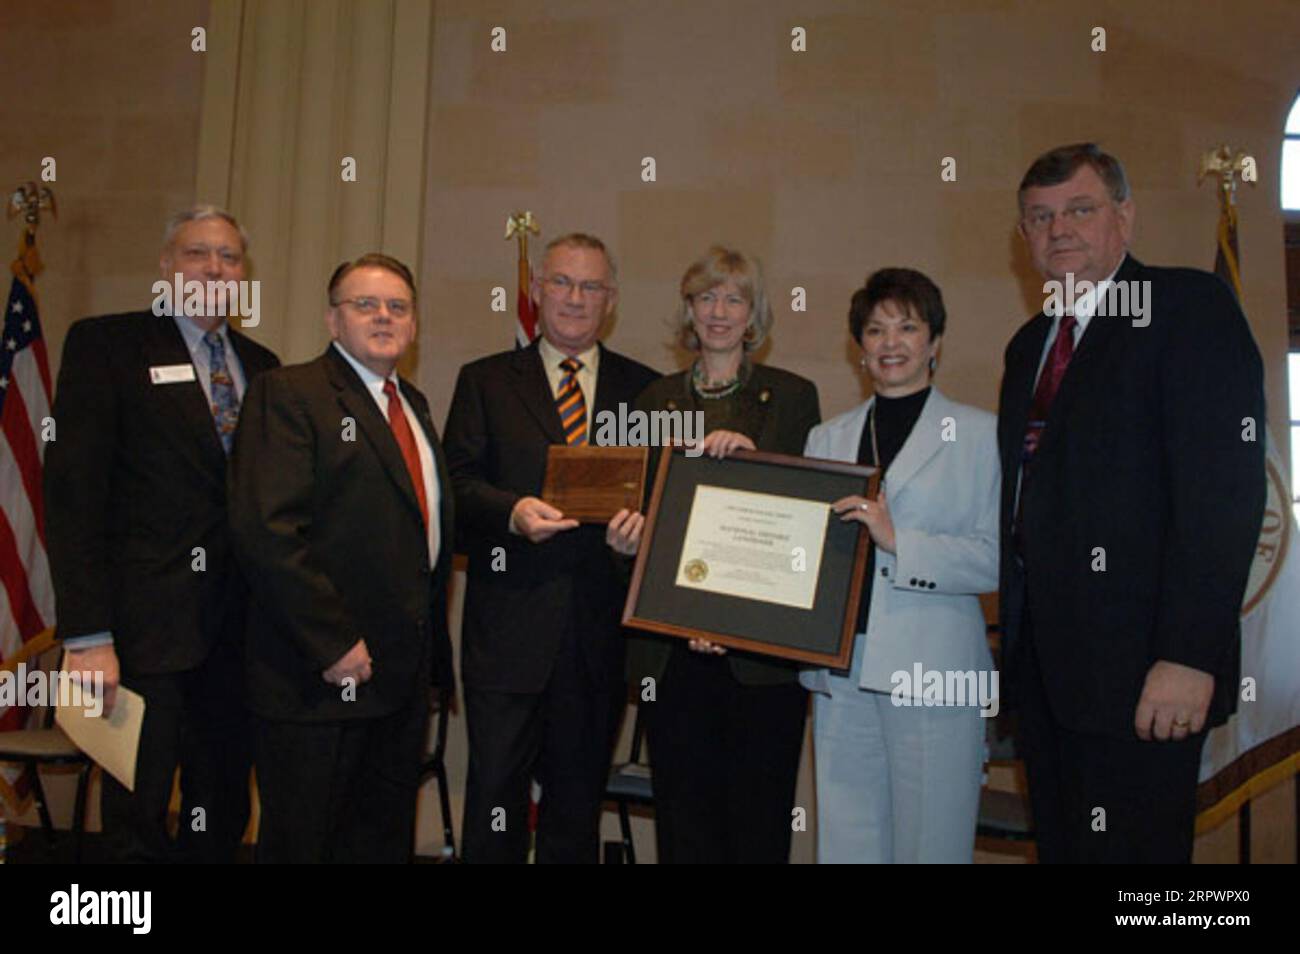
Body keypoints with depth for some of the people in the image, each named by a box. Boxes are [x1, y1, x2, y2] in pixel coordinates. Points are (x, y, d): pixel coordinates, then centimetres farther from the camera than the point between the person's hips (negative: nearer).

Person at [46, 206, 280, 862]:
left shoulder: (260, 364, 14)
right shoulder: (105, 344, -1)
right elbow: (72, 492, -8)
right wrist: (87, 635, -15)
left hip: (239, 628, 5)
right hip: (148, 627, -5)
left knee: (223, 818, 14)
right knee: (138, 821, 5)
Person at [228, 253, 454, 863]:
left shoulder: (413, 405, 16)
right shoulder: (287, 394, -8)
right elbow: (268, 531, -19)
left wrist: (434, 648, 11)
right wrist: (333, 643, -20)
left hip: (405, 675, 7)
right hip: (322, 676, -7)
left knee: (386, 839, 18)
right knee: (301, 843, 8)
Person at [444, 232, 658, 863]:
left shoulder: (645, 389, 11)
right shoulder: (484, 381, 8)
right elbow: (458, 481, 0)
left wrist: (643, 522, -14)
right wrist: (512, 511, -18)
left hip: (601, 627, 2)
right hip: (509, 626, -1)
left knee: (579, 798, 14)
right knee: (495, 788, 2)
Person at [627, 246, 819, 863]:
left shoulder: (792, 396, 6)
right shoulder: (657, 399, 12)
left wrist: (752, 457, -16)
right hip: (672, 648, 2)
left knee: (759, 818, 4)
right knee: (683, 817, 9)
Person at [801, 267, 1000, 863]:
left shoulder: (981, 434, 3)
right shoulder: (827, 439, 15)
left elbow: (999, 557, -6)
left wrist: (900, 539, -17)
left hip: (935, 674, -3)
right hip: (841, 673, 4)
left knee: (928, 845, 3)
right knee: (844, 844, 10)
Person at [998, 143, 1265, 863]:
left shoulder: (1189, 305, -5)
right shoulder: (1029, 344, 18)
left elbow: (1225, 486, -15)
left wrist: (1189, 655, -21)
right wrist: (1016, 638, 11)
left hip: (1139, 667, -7)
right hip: (1042, 661, 7)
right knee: (1059, 844, 16)